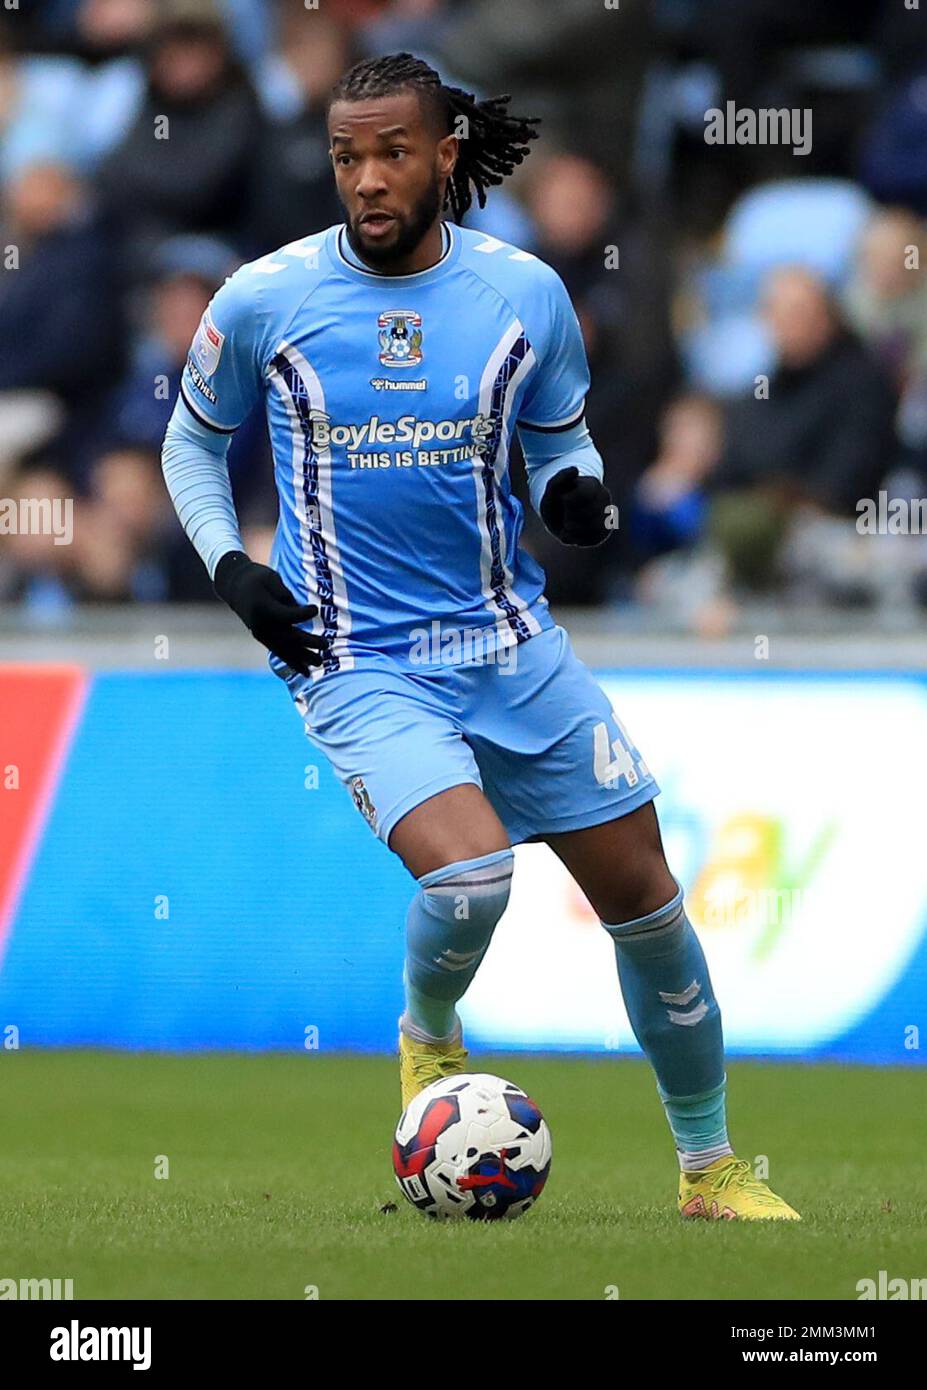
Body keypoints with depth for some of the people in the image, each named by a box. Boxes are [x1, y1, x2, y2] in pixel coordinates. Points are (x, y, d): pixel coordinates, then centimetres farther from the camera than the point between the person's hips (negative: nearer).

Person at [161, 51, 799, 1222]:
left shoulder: (525, 293, -2)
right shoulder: (264, 301, -6)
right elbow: (192, 439, 11)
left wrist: (572, 488, -8)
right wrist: (228, 565, -4)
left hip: (510, 642, 3)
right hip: (357, 661, -3)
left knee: (645, 894, 5)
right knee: (470, 874, -27)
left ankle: (709, 1169, 23)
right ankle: (428, 1038, 9)